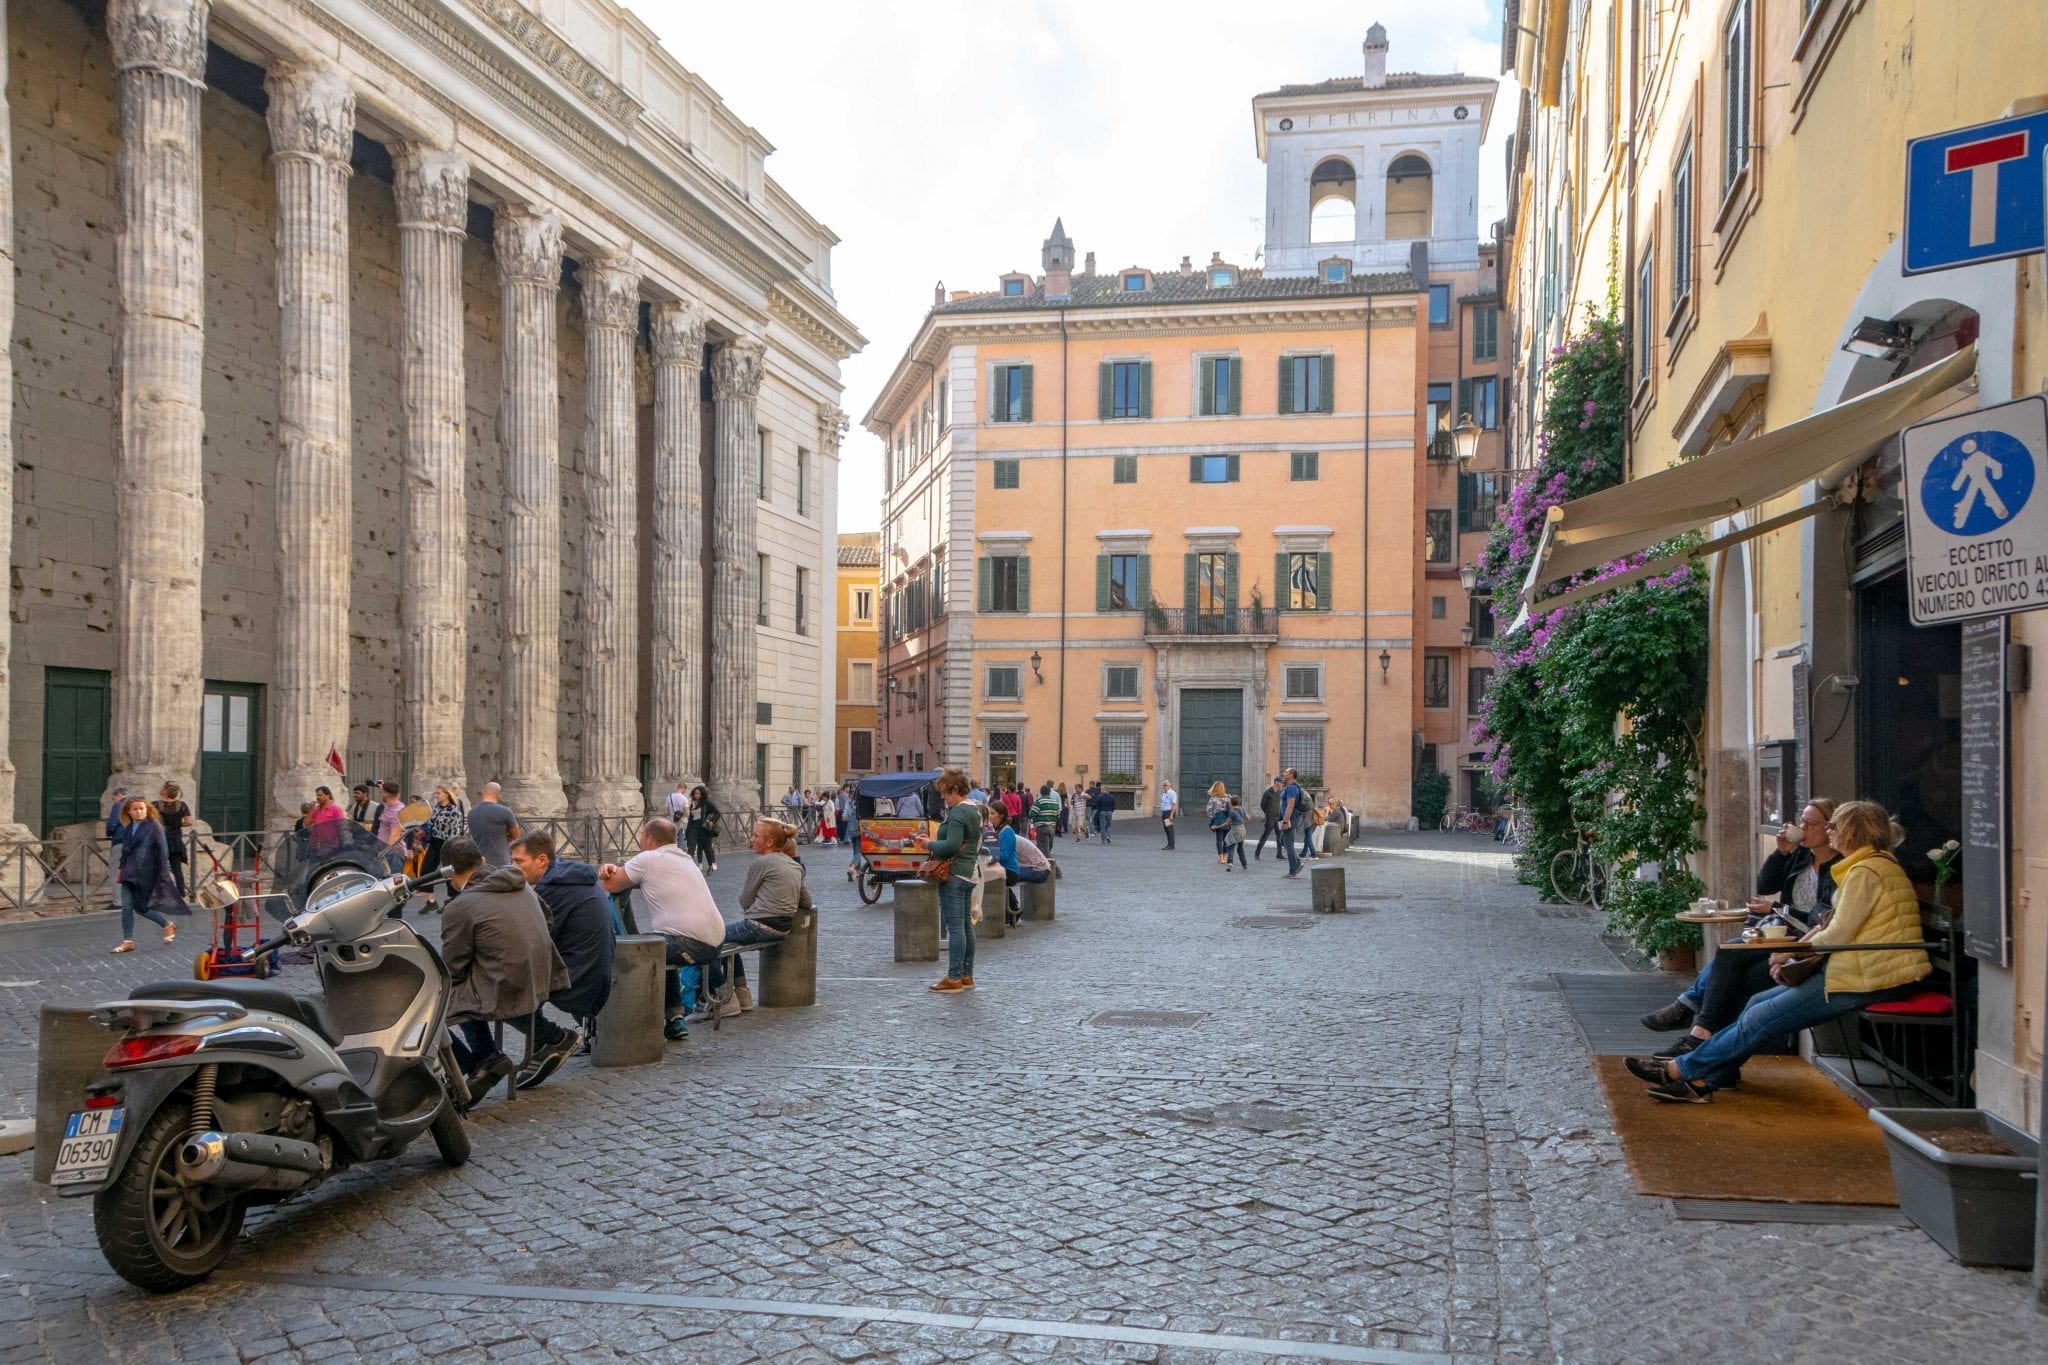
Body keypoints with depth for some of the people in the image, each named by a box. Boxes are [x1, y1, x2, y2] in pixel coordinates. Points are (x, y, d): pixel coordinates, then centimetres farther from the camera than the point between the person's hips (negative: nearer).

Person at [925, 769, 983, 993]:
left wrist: (930, 844, -8)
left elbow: (951, 846, -25)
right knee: (966, 925, 13)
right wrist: (937, 840, 13)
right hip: (969, 872, 10)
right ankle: (967, 975, 19)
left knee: (955, 926, -7)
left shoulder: (958, 812, -16)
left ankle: (954, 978, -5)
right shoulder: (974, 809, 15)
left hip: (954, 875, -10)